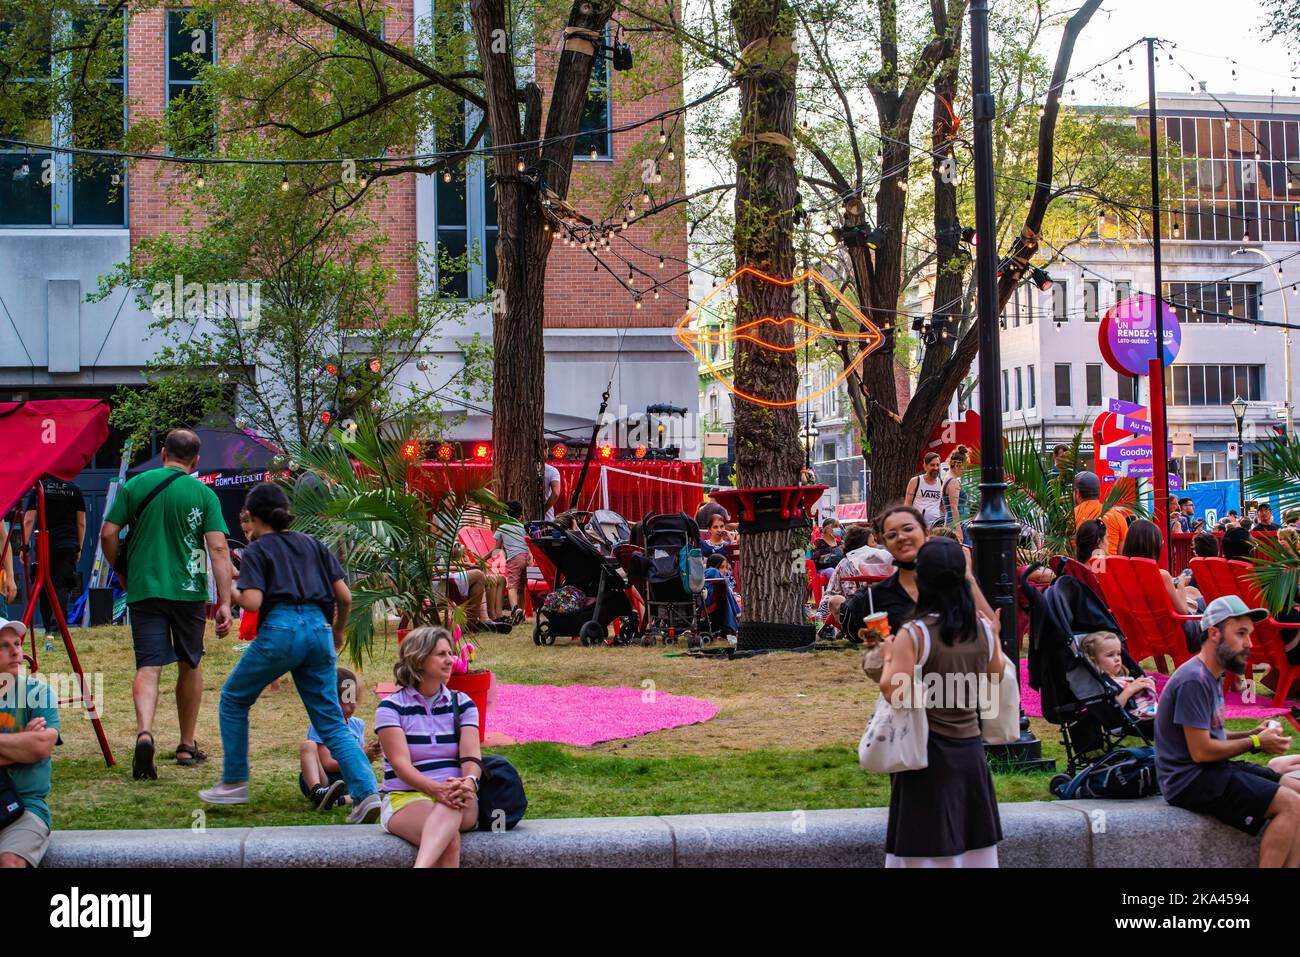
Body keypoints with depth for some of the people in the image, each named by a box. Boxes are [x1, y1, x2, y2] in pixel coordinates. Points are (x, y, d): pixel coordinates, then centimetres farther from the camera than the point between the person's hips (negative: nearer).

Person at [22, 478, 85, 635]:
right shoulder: (75, 489, 8)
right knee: (63, 586, -4)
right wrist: (79, 548, 17)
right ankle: (57, 623, -21)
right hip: (68, 546, 0)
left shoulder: (38, 488, 4)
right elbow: (81, 523, 9)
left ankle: (48, 626, 13)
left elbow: (29, 520, -1)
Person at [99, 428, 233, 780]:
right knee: (190, 665, 16)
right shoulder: (204, 494, -1)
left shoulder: (135, 485, 3)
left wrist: (121, 572, 18)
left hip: (143, 589, 0)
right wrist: (224, 602, -9)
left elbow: (107, 534, 1)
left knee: (148, 666, -3)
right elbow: (218, 549, -9)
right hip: (188, 591, 0)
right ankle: (187, 746, 24)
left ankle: (144, 732, -30)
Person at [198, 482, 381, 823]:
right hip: (319, 629, 4)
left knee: (233, 699, 20)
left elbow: (252, 601, -9)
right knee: (331, 723, 6)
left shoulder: (257, 550, 7)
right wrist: (338, 632, 28)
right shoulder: (312, 544, 20)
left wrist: (233, 594, 13)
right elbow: (345, 596, 13)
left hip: (280, 629, -4)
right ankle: (367, 792, -12)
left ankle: (234, 783, 20)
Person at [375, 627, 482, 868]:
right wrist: (435, 788, -31)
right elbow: (400, 763, -12)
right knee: (449, 840, -37)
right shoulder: (391, 707, 1)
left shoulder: (462, 703, 12)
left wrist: (469, 782, -28)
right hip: (406, 797, -2)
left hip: (459, 802, 2)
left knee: (453, 803, -39)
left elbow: (471, 756, -3)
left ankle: (421, 866, -59)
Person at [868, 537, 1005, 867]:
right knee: (973, 845, 13)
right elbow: (997, 677, 14)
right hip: (970, 749, 5)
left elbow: (893, 691, -22)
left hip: (928, 751, -4)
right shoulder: (983, 630, 0)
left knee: (927, 851, 3)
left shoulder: (914, 634, -15)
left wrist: (888, 656, -5)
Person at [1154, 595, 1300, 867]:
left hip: (1211, 772, 11)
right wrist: (1255, 743, -9)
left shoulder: (1212, 676, 16)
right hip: (1190, 781, -11)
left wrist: (1253, 733, 2)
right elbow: (1200, 751, -20)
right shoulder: (1194, 680, -18)